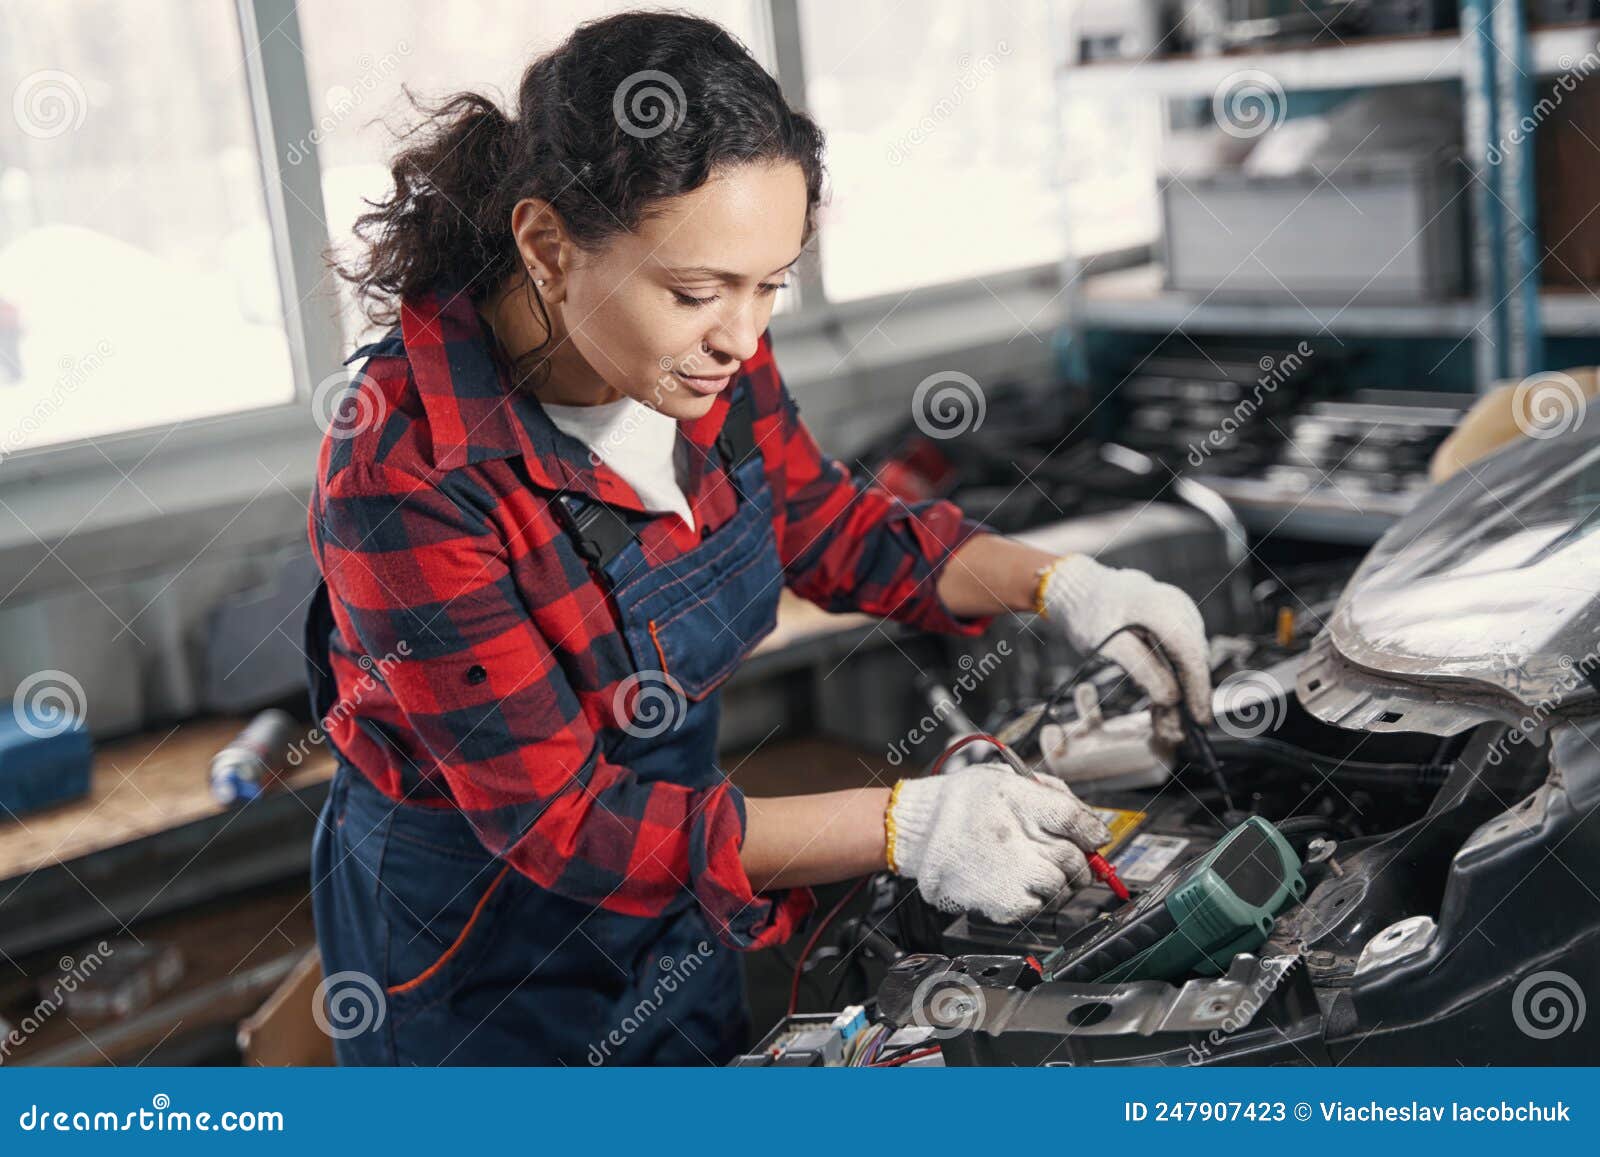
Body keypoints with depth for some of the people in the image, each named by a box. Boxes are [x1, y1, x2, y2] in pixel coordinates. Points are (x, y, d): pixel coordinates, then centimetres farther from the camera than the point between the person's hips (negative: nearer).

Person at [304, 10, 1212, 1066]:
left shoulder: (712, 360, -15)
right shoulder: (411, 477, -34)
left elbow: (830, 527, 4)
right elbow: (560, 820, -29)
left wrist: (1060, 585, -11)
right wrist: (906, 828, -34)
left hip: (672, 898, 6)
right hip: (477, 950, -6)